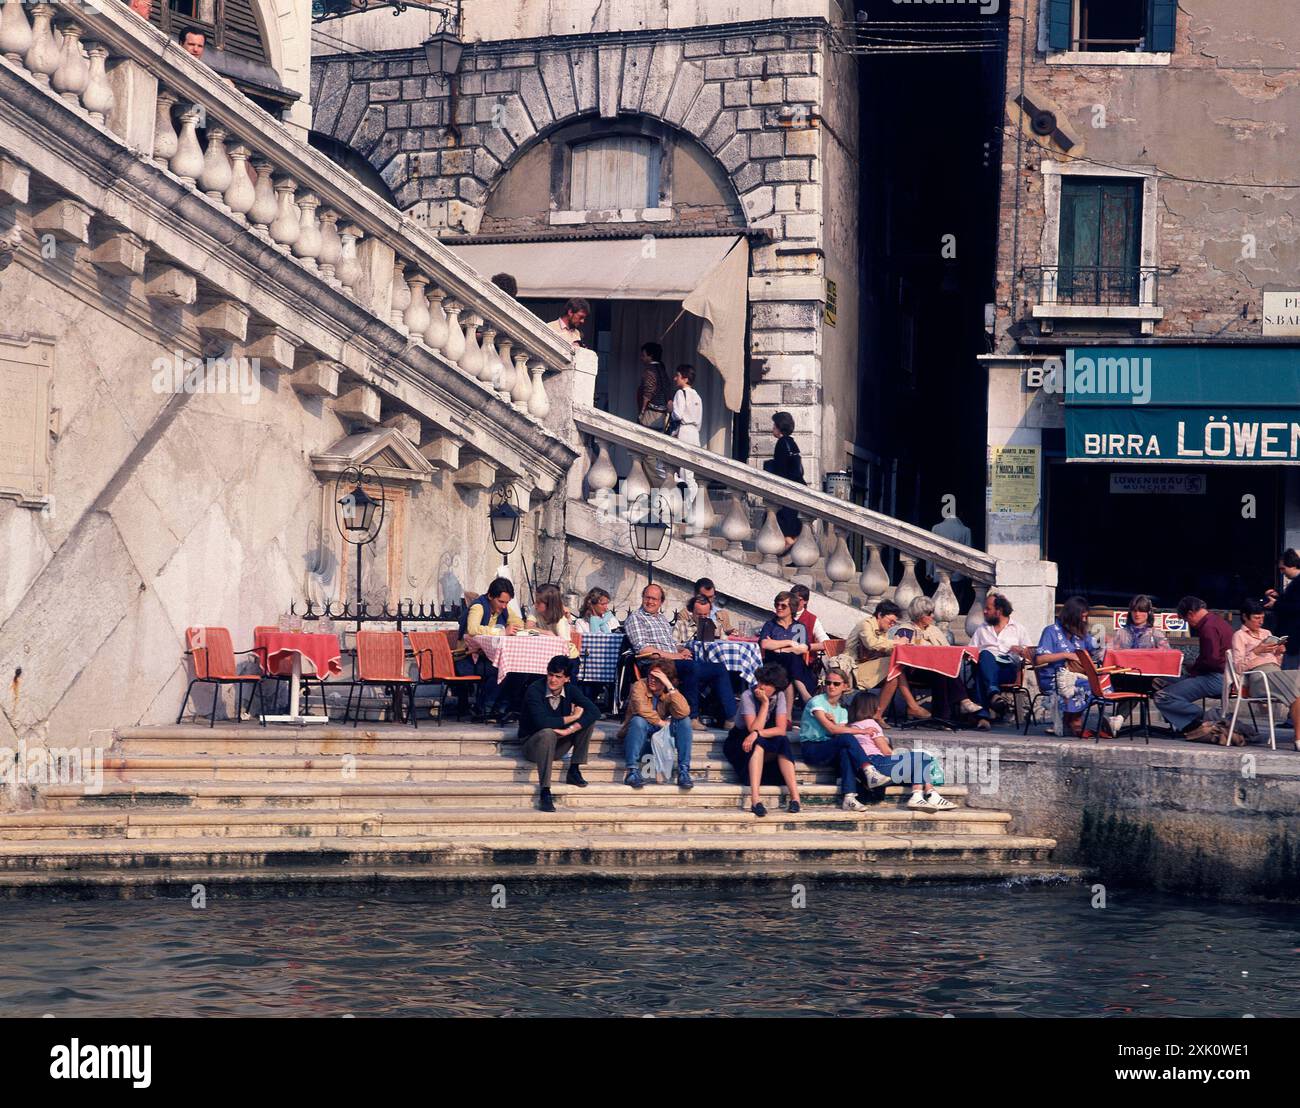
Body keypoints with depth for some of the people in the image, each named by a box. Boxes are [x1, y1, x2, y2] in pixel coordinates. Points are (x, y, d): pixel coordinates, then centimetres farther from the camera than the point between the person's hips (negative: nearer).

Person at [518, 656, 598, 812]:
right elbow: (542, 722, -33)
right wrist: (572, 717, -20)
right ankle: (544, 792, -40)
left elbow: (595, 711, -18)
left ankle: (574, 770, -10)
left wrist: (569, 729, -32)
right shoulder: (535, 690, -19)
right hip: (533, 744, -5)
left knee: (588, 721, -13)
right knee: (548, 733, -39)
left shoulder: (571, 691, -4)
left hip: (557, 746, 5)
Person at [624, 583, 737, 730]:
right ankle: (692, 717, -32)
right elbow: (642, 650, -10)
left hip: (676, 662, 8)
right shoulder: (635, 618, 2)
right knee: (691, 667, -37)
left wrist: (682, 650, 6)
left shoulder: (662, 619, 29)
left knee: (719, 668, -4)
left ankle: (730, 717, -9)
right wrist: (672, 656, -14)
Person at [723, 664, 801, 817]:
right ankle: (755, 800, -48)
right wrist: (765, 703, -28)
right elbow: (754, 729, -27)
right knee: (759, 744, -35)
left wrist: (757, 734, -32)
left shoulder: (779, 696, -7)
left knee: (783, 742, -28)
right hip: (740, 743, -3)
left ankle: (795, 797, -36)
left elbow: (781, 730, -18)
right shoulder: (748, 696, -17)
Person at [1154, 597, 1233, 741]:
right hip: (1221, 677, 11)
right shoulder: (1217, 620, 18)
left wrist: (1193, 669, -3)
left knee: (1162, 698, -21)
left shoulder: (1208, 627, -15)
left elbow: (1212, 661, -20)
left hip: (1215, 679, -11)